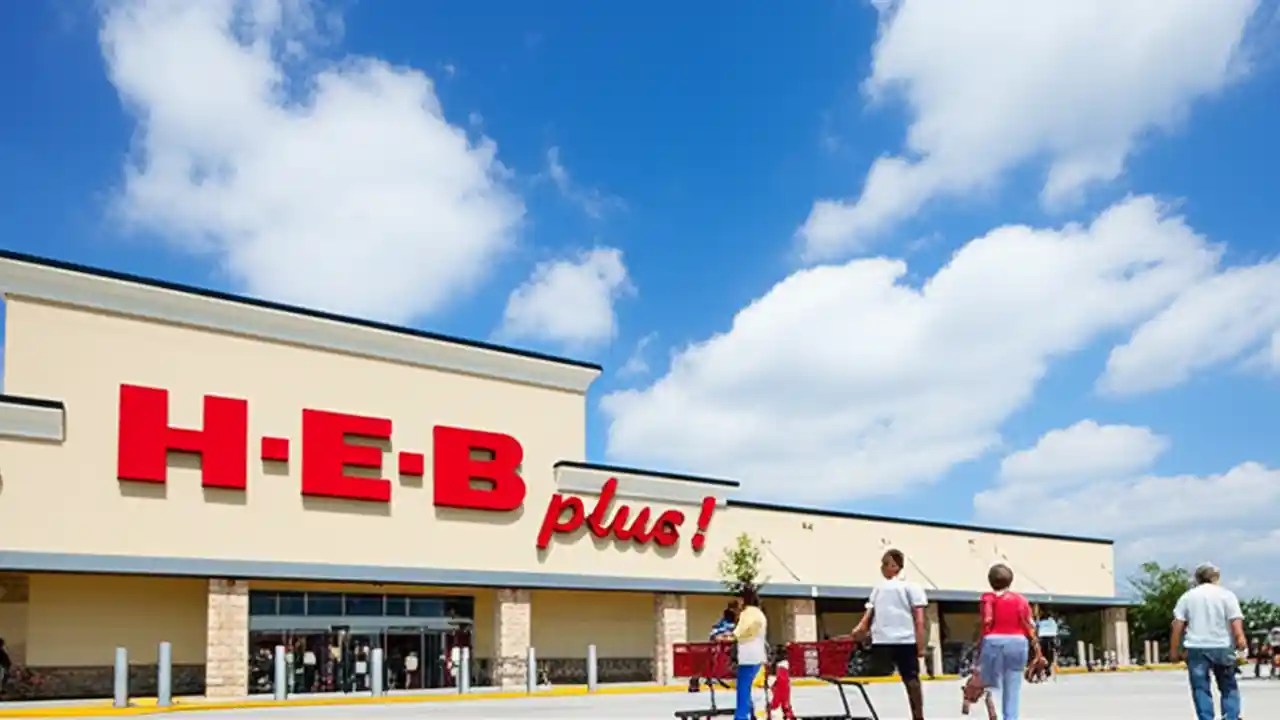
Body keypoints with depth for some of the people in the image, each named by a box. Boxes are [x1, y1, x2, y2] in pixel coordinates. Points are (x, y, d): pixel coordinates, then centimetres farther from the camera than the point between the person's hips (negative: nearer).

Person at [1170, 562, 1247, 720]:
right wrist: (1240, 637, -18)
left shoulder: (1187, 596, 8)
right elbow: (1235, 620, -9)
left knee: (1201, 688, 3)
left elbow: (1178, 625, 3)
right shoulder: (1226, 594, 5)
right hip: (1222, 647, 0)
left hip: (1196, 648, 0)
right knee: (1228, 687, 13)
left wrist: (1174, 650, 5)